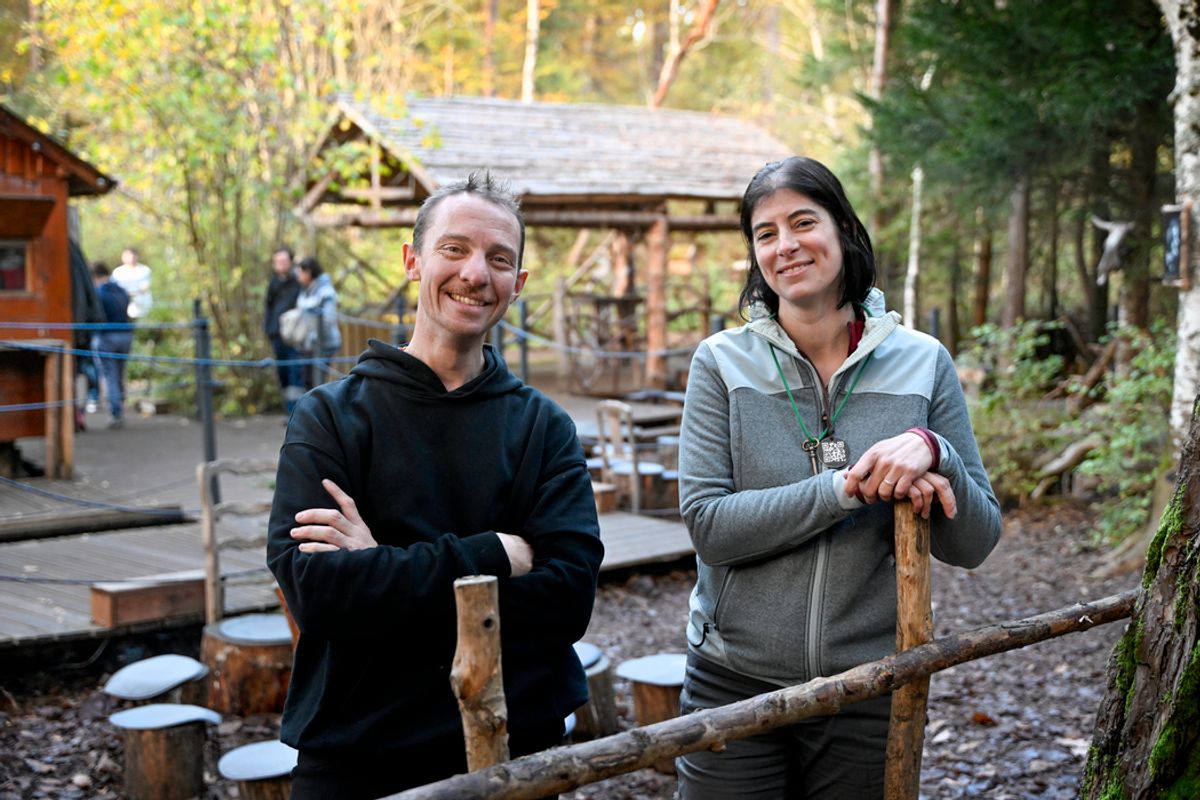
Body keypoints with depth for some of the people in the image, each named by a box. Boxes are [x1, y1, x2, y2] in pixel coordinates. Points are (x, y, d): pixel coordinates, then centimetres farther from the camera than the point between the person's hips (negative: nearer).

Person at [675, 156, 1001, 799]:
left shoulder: (923, 363, -1)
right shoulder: (722, 363, -4)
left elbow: (974, 543, -1)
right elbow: (708, 524, -14)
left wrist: (931, 452, -19)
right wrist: (848, 488, -23)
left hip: (870, 696, 1)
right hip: (736, 685, -1)